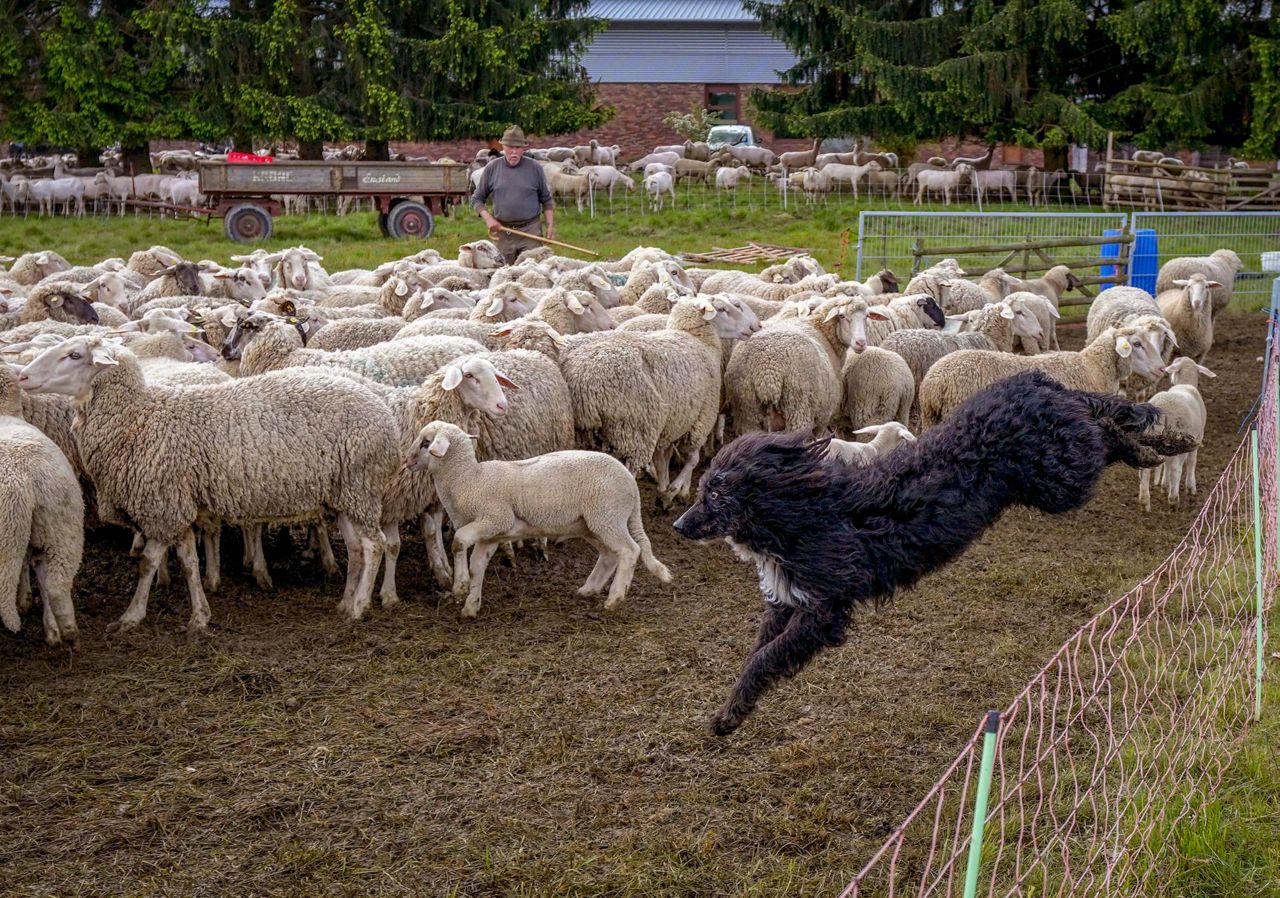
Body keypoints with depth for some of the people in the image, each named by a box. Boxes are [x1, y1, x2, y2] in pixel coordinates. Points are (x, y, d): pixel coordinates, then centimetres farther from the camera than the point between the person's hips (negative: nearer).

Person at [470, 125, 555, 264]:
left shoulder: (535, 168, 3)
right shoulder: (491, 169, 4)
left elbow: (546, 200, 10)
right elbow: (477, 199, 10)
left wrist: (550, 225, 0)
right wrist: (488, 218, -6)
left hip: (530, 231, -1)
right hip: (502, 231, 1)